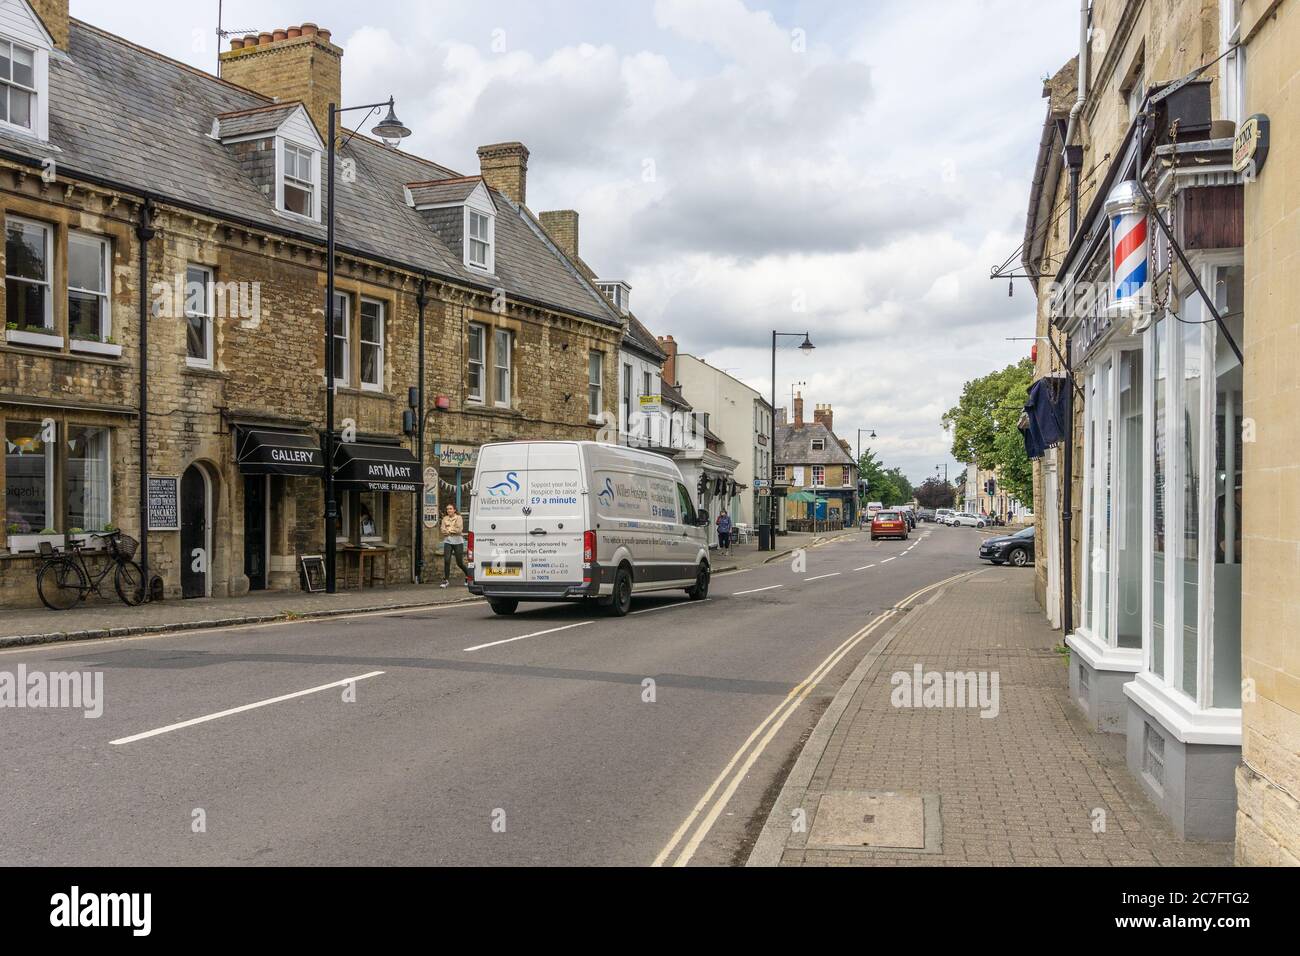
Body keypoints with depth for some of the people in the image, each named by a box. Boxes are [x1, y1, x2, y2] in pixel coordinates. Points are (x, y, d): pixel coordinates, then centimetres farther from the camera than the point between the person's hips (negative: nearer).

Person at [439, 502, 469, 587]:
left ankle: (468, 576, 26)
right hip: (447, 542, 3)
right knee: (446, 560, -11)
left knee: (459, 562, 3)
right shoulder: (445, 519, 8)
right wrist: (453, 530, -11)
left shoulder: (458, 518, 0)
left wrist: (448, 529, -7)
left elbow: (459, 529, -12)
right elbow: (442, 530, 0)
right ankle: (446, 580, -2)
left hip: (458, 542, -2)